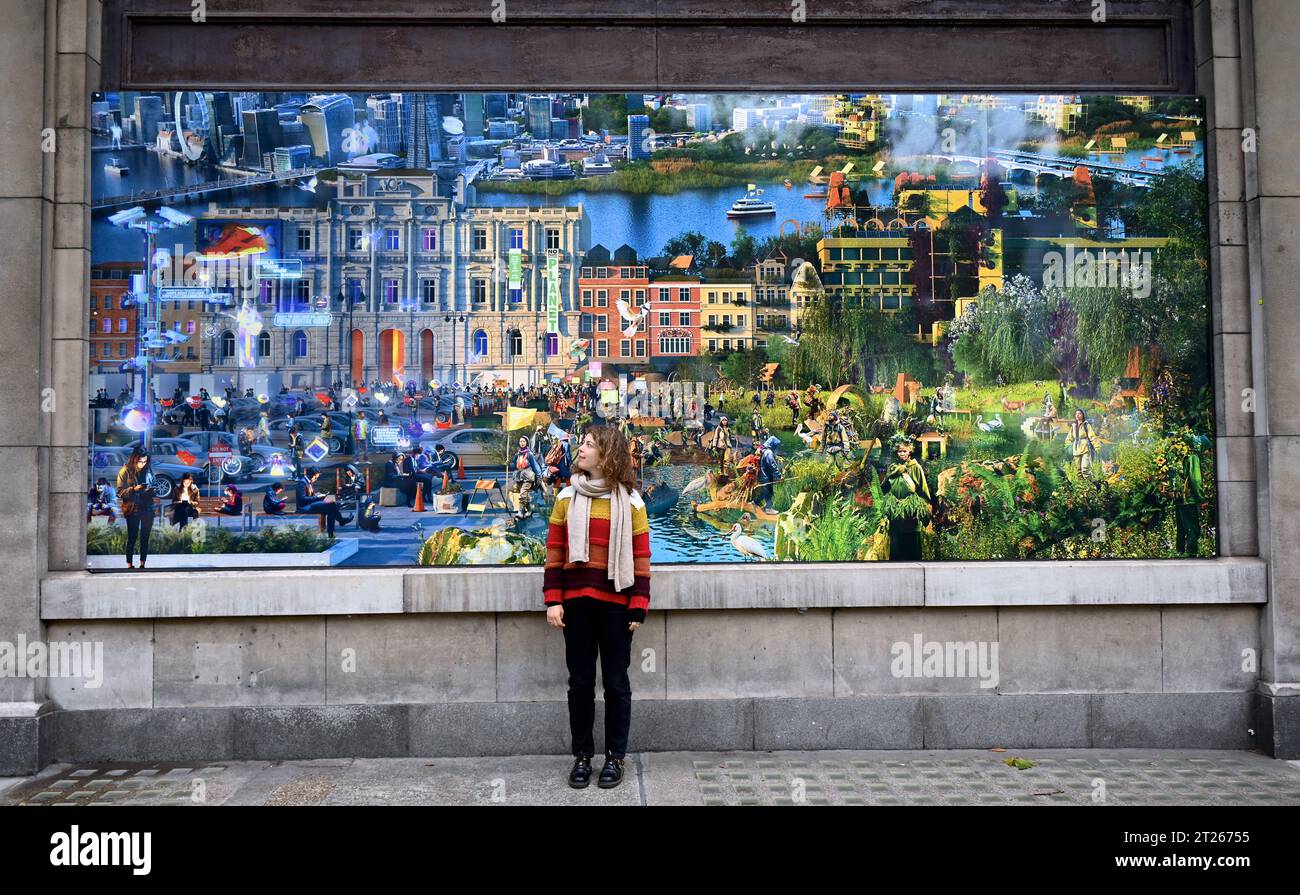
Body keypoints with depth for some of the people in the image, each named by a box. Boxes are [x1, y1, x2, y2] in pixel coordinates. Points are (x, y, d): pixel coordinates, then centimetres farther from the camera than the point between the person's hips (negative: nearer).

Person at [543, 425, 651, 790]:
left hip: (615, 604, -2)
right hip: (576, 602, 2)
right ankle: (582, 755, 21)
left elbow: (640, 558, -2)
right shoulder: (567, 498, 5)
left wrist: (638, 608, -6)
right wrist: (553, 600, -3)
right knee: (580, 682, 9)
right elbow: (554, 552, 4)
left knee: (616, 682, 7)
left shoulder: (630, 501, -1)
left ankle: (615, 756, 19)